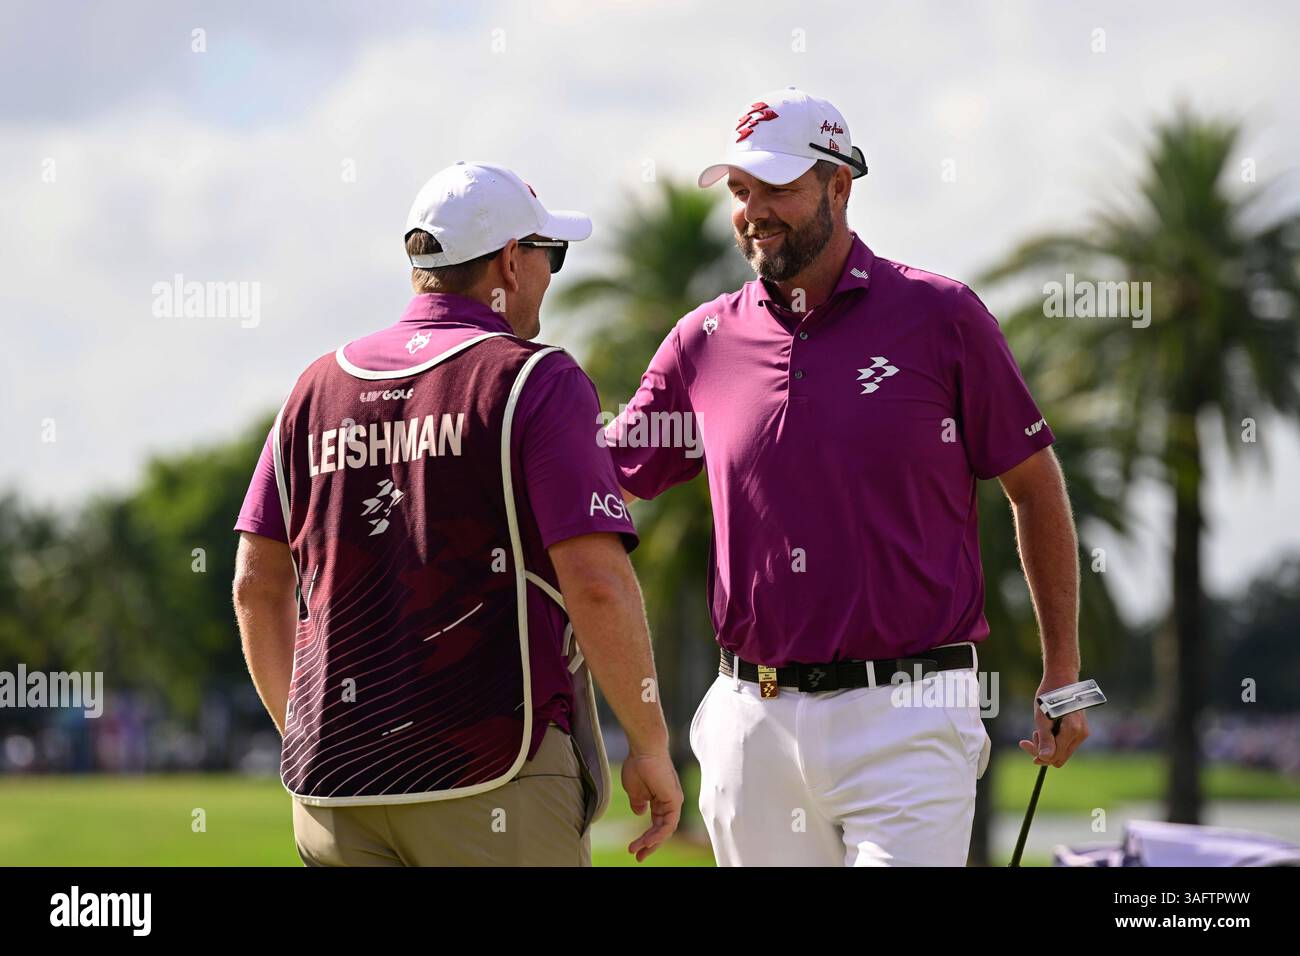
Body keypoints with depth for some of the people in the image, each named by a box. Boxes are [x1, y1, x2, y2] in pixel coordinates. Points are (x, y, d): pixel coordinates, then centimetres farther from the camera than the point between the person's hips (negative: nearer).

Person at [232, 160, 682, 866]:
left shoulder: (318, 387, 12)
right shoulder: (533, 380, -4)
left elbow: (257, 585, 14)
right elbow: (596, 583, -13)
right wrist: (651, 747, -3)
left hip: (332, 786, 5)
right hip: (492, 774, -5)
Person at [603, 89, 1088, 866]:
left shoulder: (941, 318, 0)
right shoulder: (705, 342, 8)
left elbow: (1035, 486, 6)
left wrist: (1063, 674, 5)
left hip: (905, 717, -4)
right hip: (754, 720, 4)